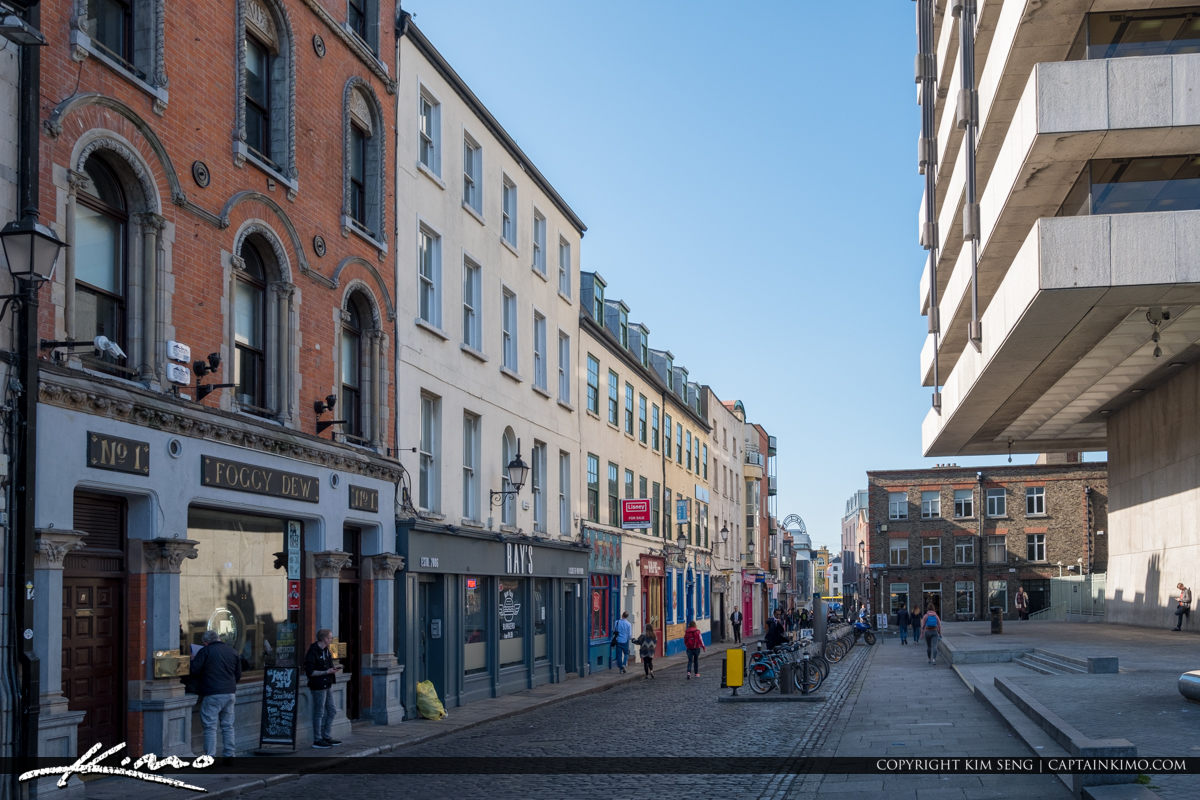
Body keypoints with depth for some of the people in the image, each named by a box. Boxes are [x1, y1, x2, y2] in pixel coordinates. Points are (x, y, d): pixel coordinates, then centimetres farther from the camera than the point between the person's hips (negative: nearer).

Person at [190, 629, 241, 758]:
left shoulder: (205, 651, -6)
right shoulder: (232, 652, 11)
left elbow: (194, 671, -8)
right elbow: (238, 675, 16)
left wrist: (192, 660, 11)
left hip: (212, 694, -5)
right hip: (230, 693, 5)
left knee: (210, 727, -1)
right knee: (228, 726, 13)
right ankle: (229, 755, 16)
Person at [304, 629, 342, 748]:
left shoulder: (325, 650, 12)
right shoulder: (313, 652, -17)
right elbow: (310, 672, -19)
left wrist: (333, 667, 3)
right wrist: (326, 672, -22)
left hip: (326, 685, 10)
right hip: (318, 686, -10)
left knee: (331, 711, 15)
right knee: (319, 713, -2)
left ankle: (326, 737, 25)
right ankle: (317, 740, 6)